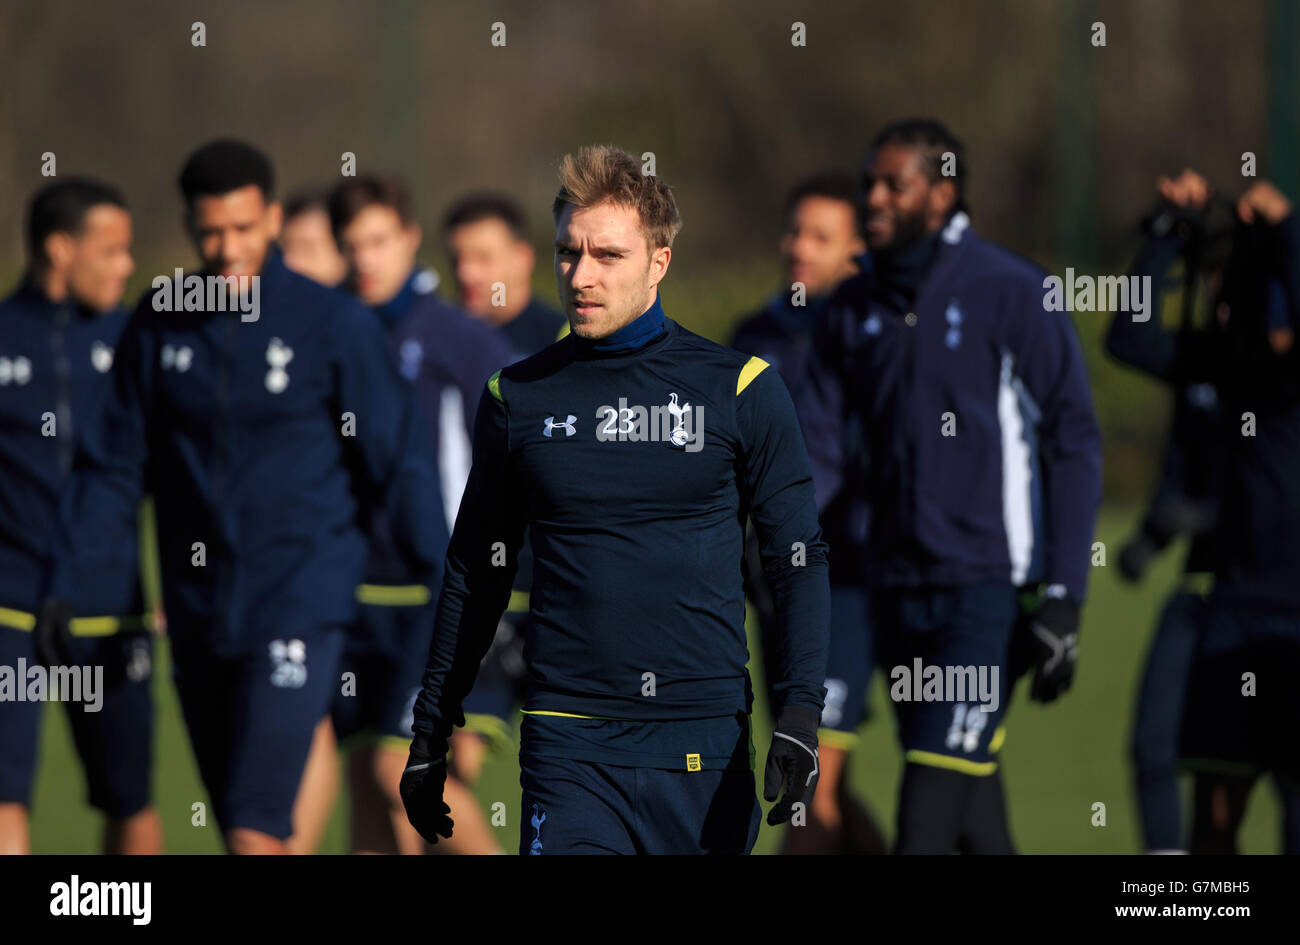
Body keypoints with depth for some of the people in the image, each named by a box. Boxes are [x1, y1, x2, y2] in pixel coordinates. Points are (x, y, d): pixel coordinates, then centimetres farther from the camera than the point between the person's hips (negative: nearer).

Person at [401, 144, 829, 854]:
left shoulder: (740, 388, 3)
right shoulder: (517, 397, 8)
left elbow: (798, 557, 4)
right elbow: (476, 575, 16)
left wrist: (799, 711, -8)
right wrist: (430, 735, 16)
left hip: (707, 741, 0)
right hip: (567, 742, 0)